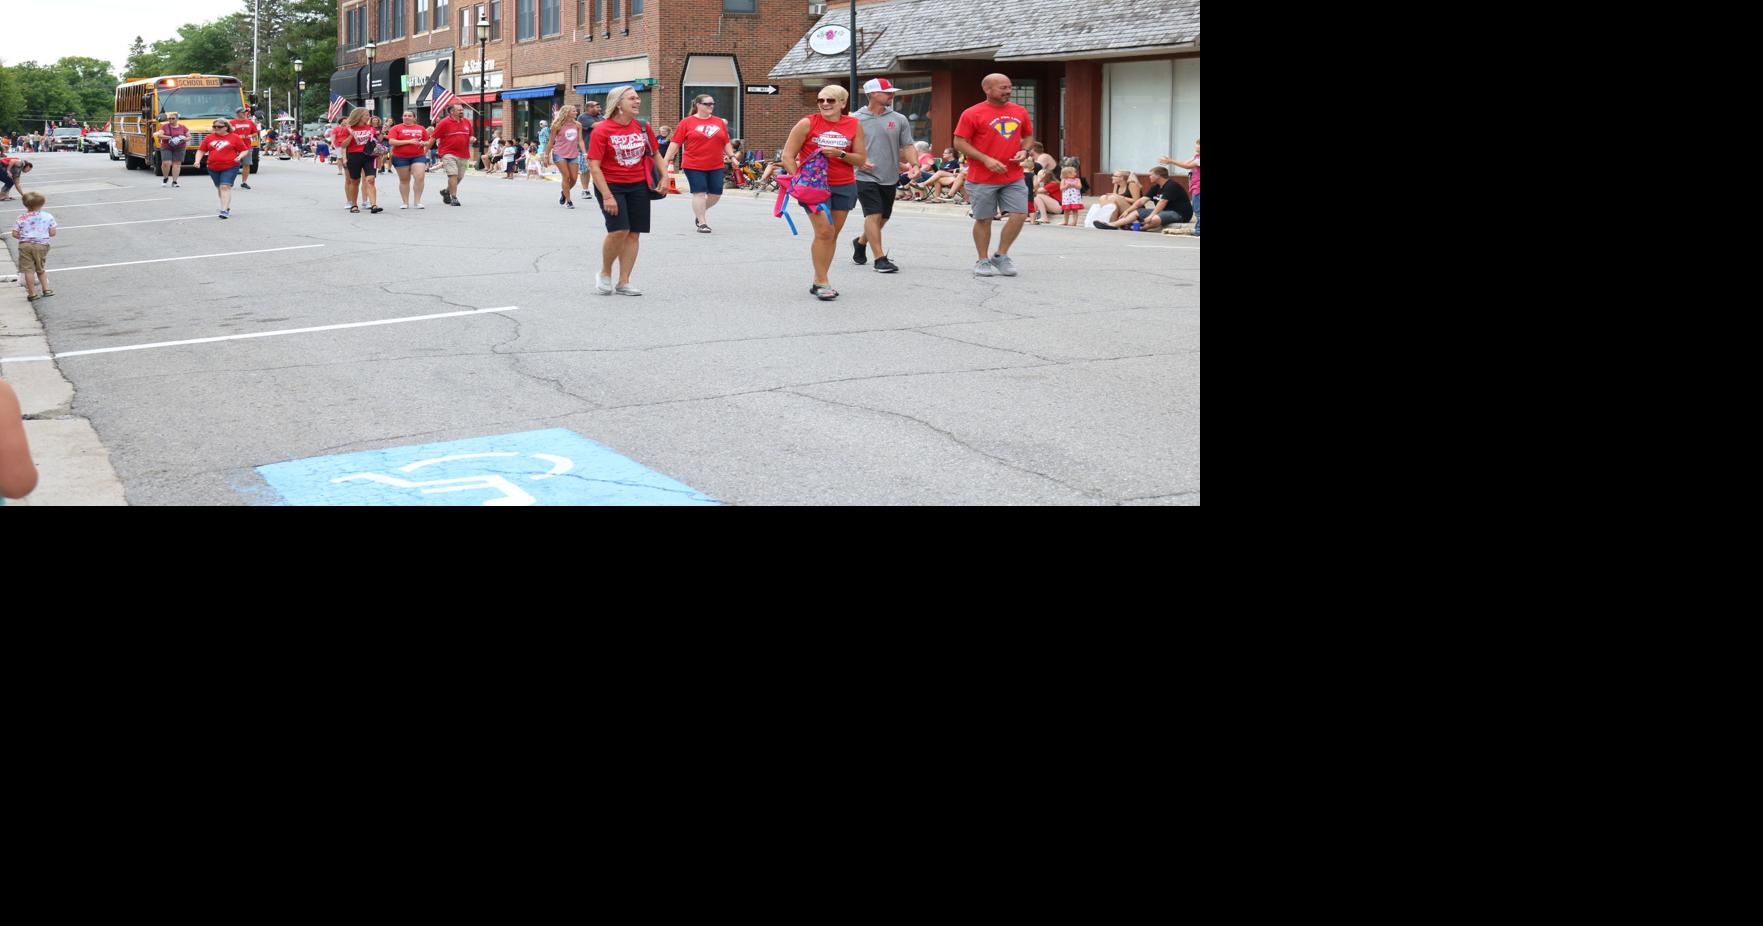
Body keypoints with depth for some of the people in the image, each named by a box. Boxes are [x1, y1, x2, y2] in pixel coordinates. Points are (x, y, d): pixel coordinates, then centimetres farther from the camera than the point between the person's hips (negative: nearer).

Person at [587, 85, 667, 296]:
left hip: (638, 187, 5)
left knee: (633, 233, 3)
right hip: (611, 185, -5)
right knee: (619, 230, -17)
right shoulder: (602, 130, -11)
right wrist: (607, 196, -20)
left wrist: (664, 176, 2)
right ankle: (605, 274, 7)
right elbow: (594, 166, -13)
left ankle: (623, 282, 12)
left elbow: (655, 153, 18)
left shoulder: (643, 127, 5)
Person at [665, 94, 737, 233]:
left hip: (716, 166, 4)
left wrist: (732, 156, 8)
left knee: (716, 193, 5)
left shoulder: (720, 122, 9)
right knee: (699, 193, -5)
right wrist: (665, 160, -6)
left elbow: (726, 142, 18)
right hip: (694, 166, -4)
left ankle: (700, 211, 30)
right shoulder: (687, 122, -1)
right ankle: (702, 223, 4)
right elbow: (675, 143, -2)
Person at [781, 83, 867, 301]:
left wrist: (839, 154, -13)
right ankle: (822, 283, -7)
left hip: (844, 186, 4)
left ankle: (818, 282, 16)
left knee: (832, 234, 6)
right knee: (824, 231, -14)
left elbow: (861, 159, 3)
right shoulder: (808, 123, -6)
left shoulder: (854, 125, 2)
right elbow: (788, 156, -4)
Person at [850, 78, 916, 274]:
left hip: (890, 178, 4)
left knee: (883, 218, 14)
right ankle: (880, 259, -11)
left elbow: (908, 146, 5)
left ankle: (860, 242, 40)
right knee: (874, 215, -14)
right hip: (866, 176, -4)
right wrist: (859, 161, -14)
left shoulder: (899, 120, 6)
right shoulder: (857, 119, -1)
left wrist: (914, 164, -13)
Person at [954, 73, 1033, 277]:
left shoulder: (1020, 112, 8)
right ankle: (983, 261, 19)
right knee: (983, 220, 4)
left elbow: (1028, 136, 22)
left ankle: (1001, 256, 14)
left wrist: (1023, 150, -1)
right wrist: (985, 159, -16)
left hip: (1014, 178, 4)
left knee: (1020, 215, -4)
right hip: (982, 179, -4)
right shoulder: (973, 114, -7)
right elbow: (959, 143, -8)